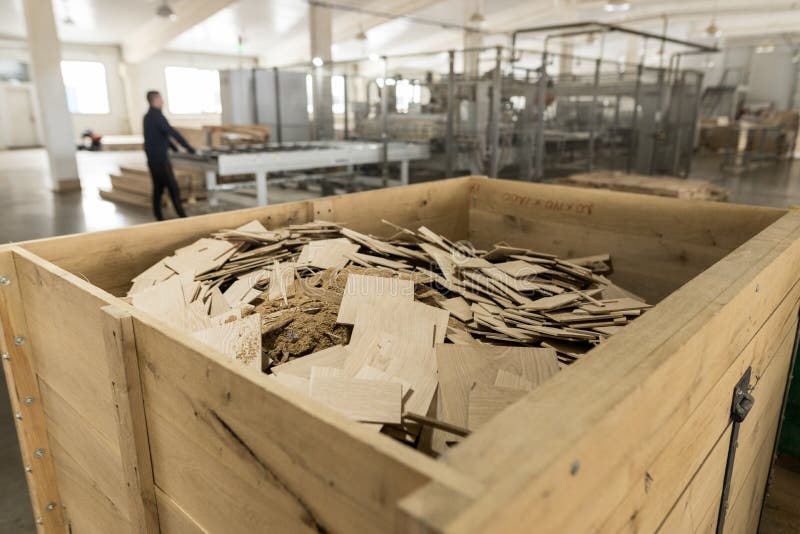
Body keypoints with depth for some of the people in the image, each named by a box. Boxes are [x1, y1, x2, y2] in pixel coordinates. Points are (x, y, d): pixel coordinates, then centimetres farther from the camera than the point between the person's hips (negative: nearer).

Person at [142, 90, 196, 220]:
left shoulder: (148, 116, 15)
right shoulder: (157, 116, -15)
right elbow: (172, 132, -20)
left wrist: (173, 147, 36)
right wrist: (189, 147, -17)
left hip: (152, 158, 9)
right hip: (160, 158, -9)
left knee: (158, 187, 11)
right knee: (172, 187, -6)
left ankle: (158, 216, 14)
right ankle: (181, 215, -5)